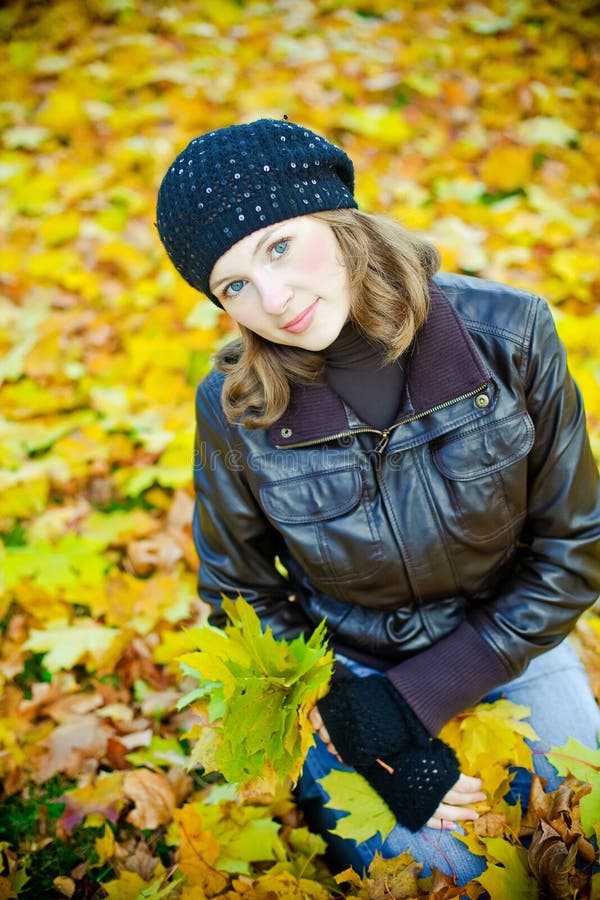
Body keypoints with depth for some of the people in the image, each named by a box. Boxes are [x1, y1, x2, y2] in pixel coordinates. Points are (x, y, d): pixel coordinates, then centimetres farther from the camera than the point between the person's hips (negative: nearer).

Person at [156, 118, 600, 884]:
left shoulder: (509, 334, -23)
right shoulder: (235, 407, -22)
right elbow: (238, 594, -6)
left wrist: (415, 698, -17)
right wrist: (366, 739, -15)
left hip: (509, 644, 2)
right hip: (344, 672, -1)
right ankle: (320, 789, 22)